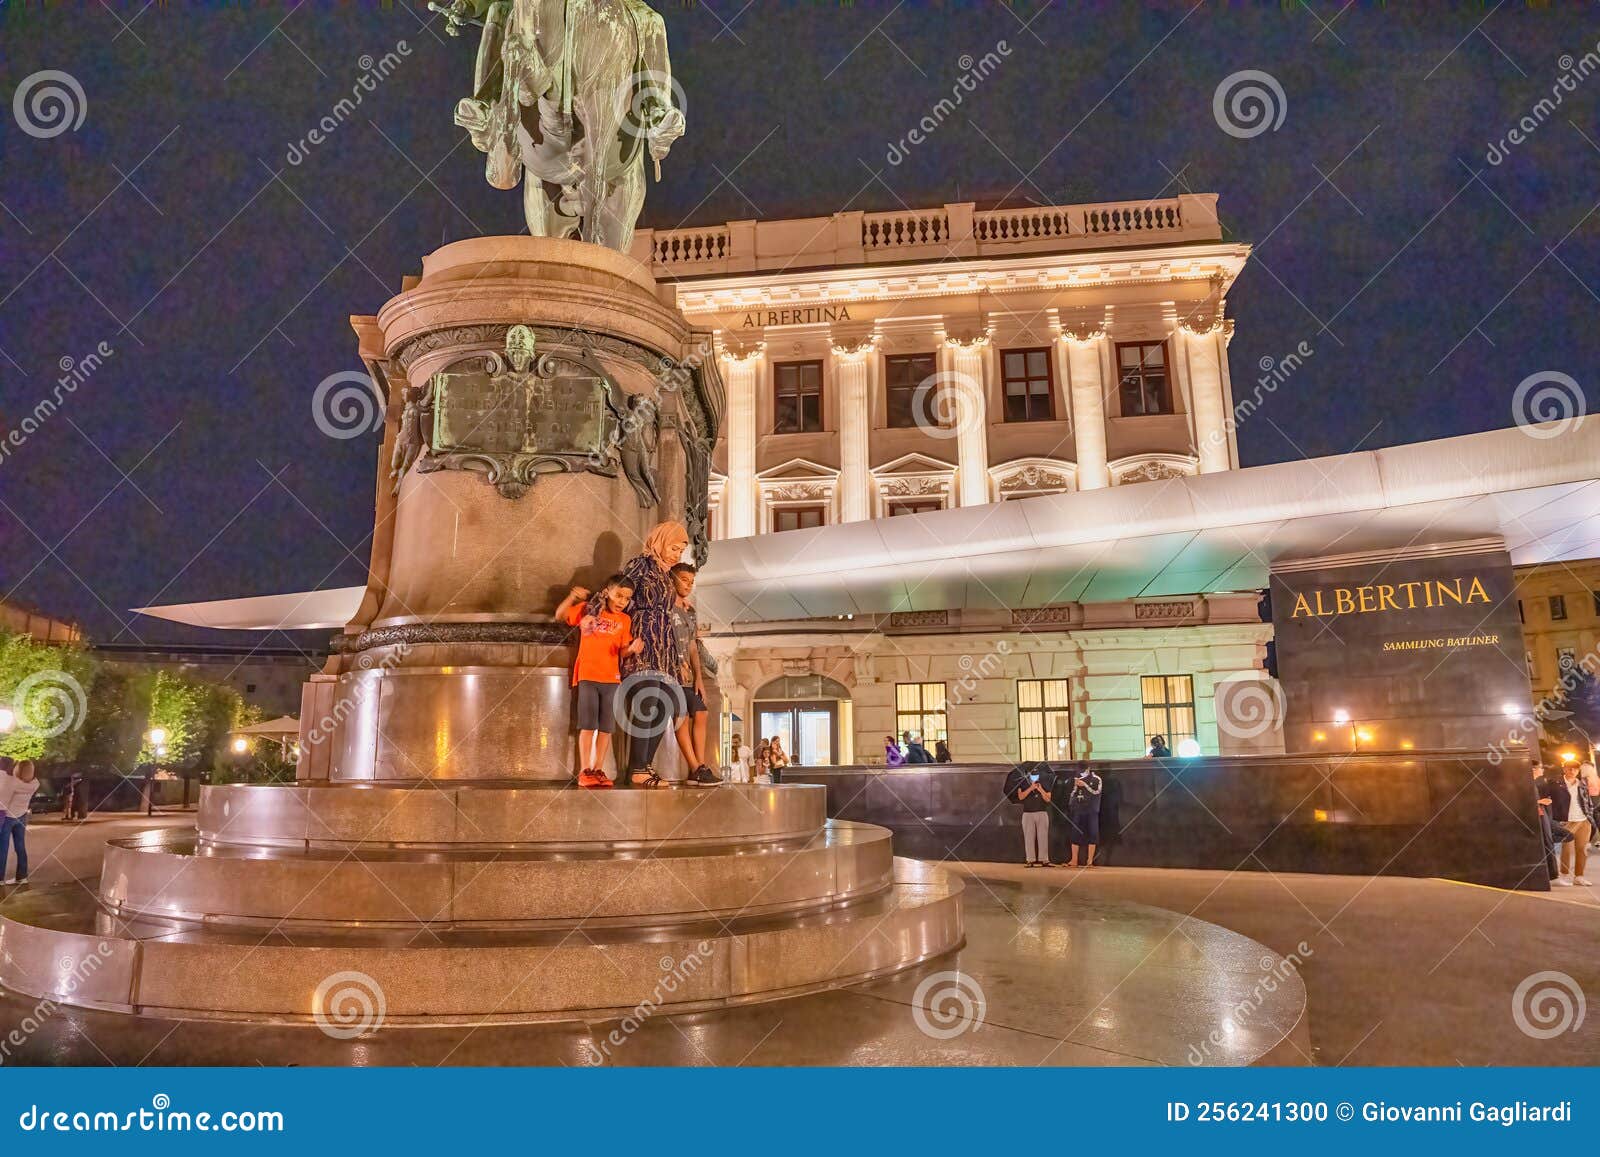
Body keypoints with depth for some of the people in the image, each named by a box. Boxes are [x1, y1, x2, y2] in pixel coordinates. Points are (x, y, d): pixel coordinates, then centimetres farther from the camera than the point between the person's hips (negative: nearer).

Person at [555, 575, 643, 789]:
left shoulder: (624, 620, 9)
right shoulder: (587, 610, 6)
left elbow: (622, 651, 5)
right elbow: (559, 616, 4)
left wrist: (632, 648, -18)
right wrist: (572, 597, -12)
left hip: (612, 679, 2)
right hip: (587, 676, -2)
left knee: (606, 728, 3)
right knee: (588, 726, -4)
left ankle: (598, 770, 11)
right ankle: (584, 772, 0)